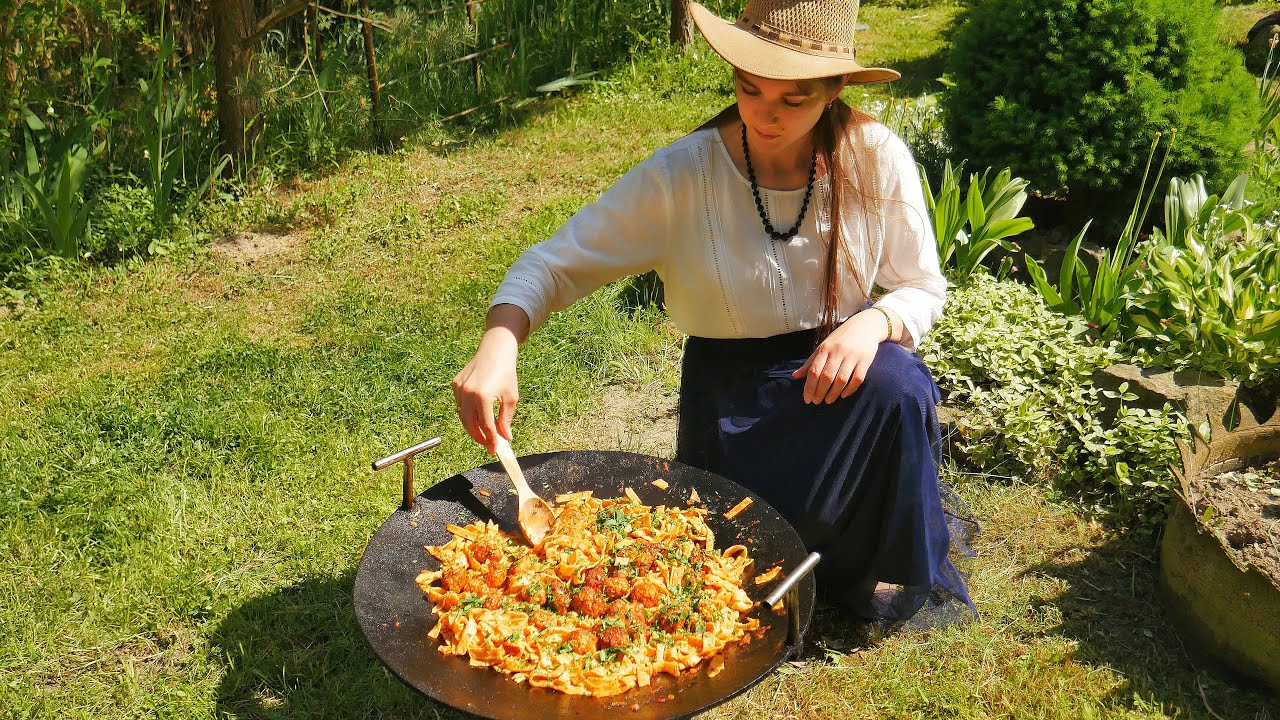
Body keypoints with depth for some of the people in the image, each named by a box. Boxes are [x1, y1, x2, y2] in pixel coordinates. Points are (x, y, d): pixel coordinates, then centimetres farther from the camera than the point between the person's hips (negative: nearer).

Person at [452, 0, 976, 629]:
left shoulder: (876, 158, -11)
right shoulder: (681, 176, -16)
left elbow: (922, 288, 0)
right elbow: (554, 264, -13)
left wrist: (874, 322, -24)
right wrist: (498, 344, -33)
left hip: (839, 366, 2)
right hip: (733, 385, -1)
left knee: (893, 382, -32)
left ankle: (902, 570, -4)